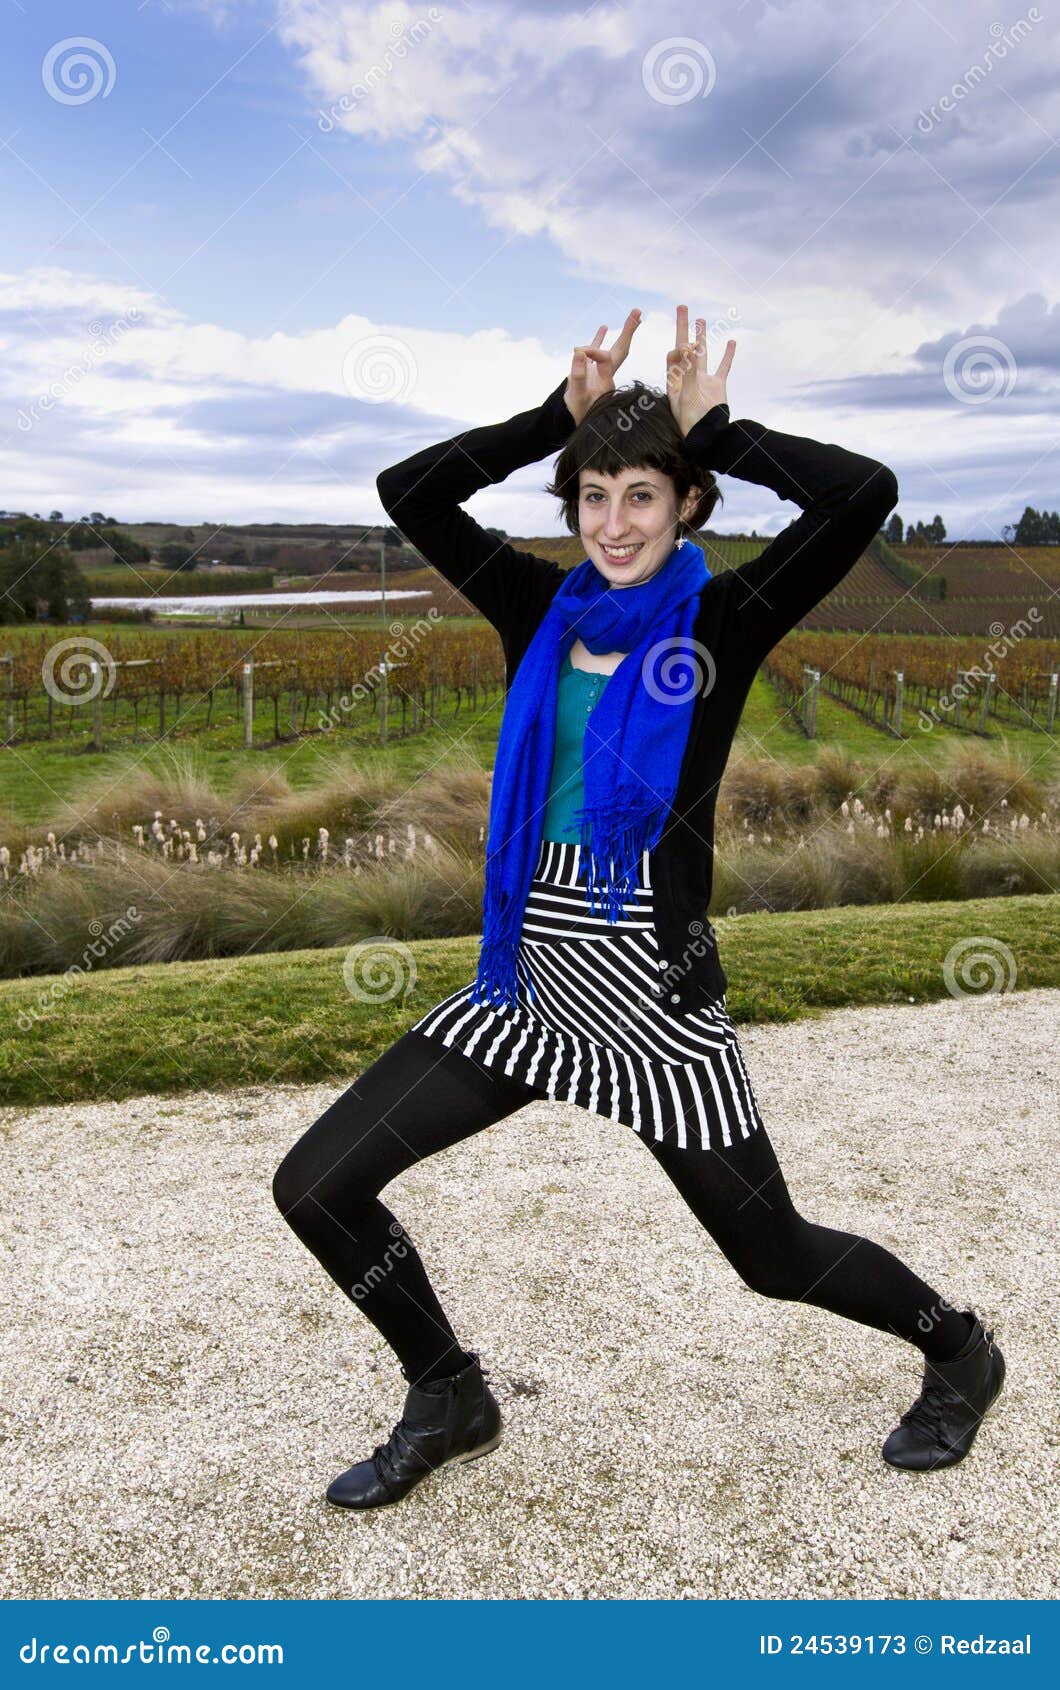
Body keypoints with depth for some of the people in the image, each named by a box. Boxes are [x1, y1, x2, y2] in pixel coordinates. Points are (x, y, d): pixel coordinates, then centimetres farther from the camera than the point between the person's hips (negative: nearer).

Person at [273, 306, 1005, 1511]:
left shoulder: (723, 621, -6)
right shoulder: (543, 609, 6)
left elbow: (863, 494, -20)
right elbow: (408, 493, 3)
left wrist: (714, 432, -8)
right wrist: (558, 416, -1)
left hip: (653, 985, -5)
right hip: (529, 975, 5)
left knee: (773, 1256, 10)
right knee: (314, 1186, 2)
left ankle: (958, 1354, 42)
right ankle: (450, 1402, 25)